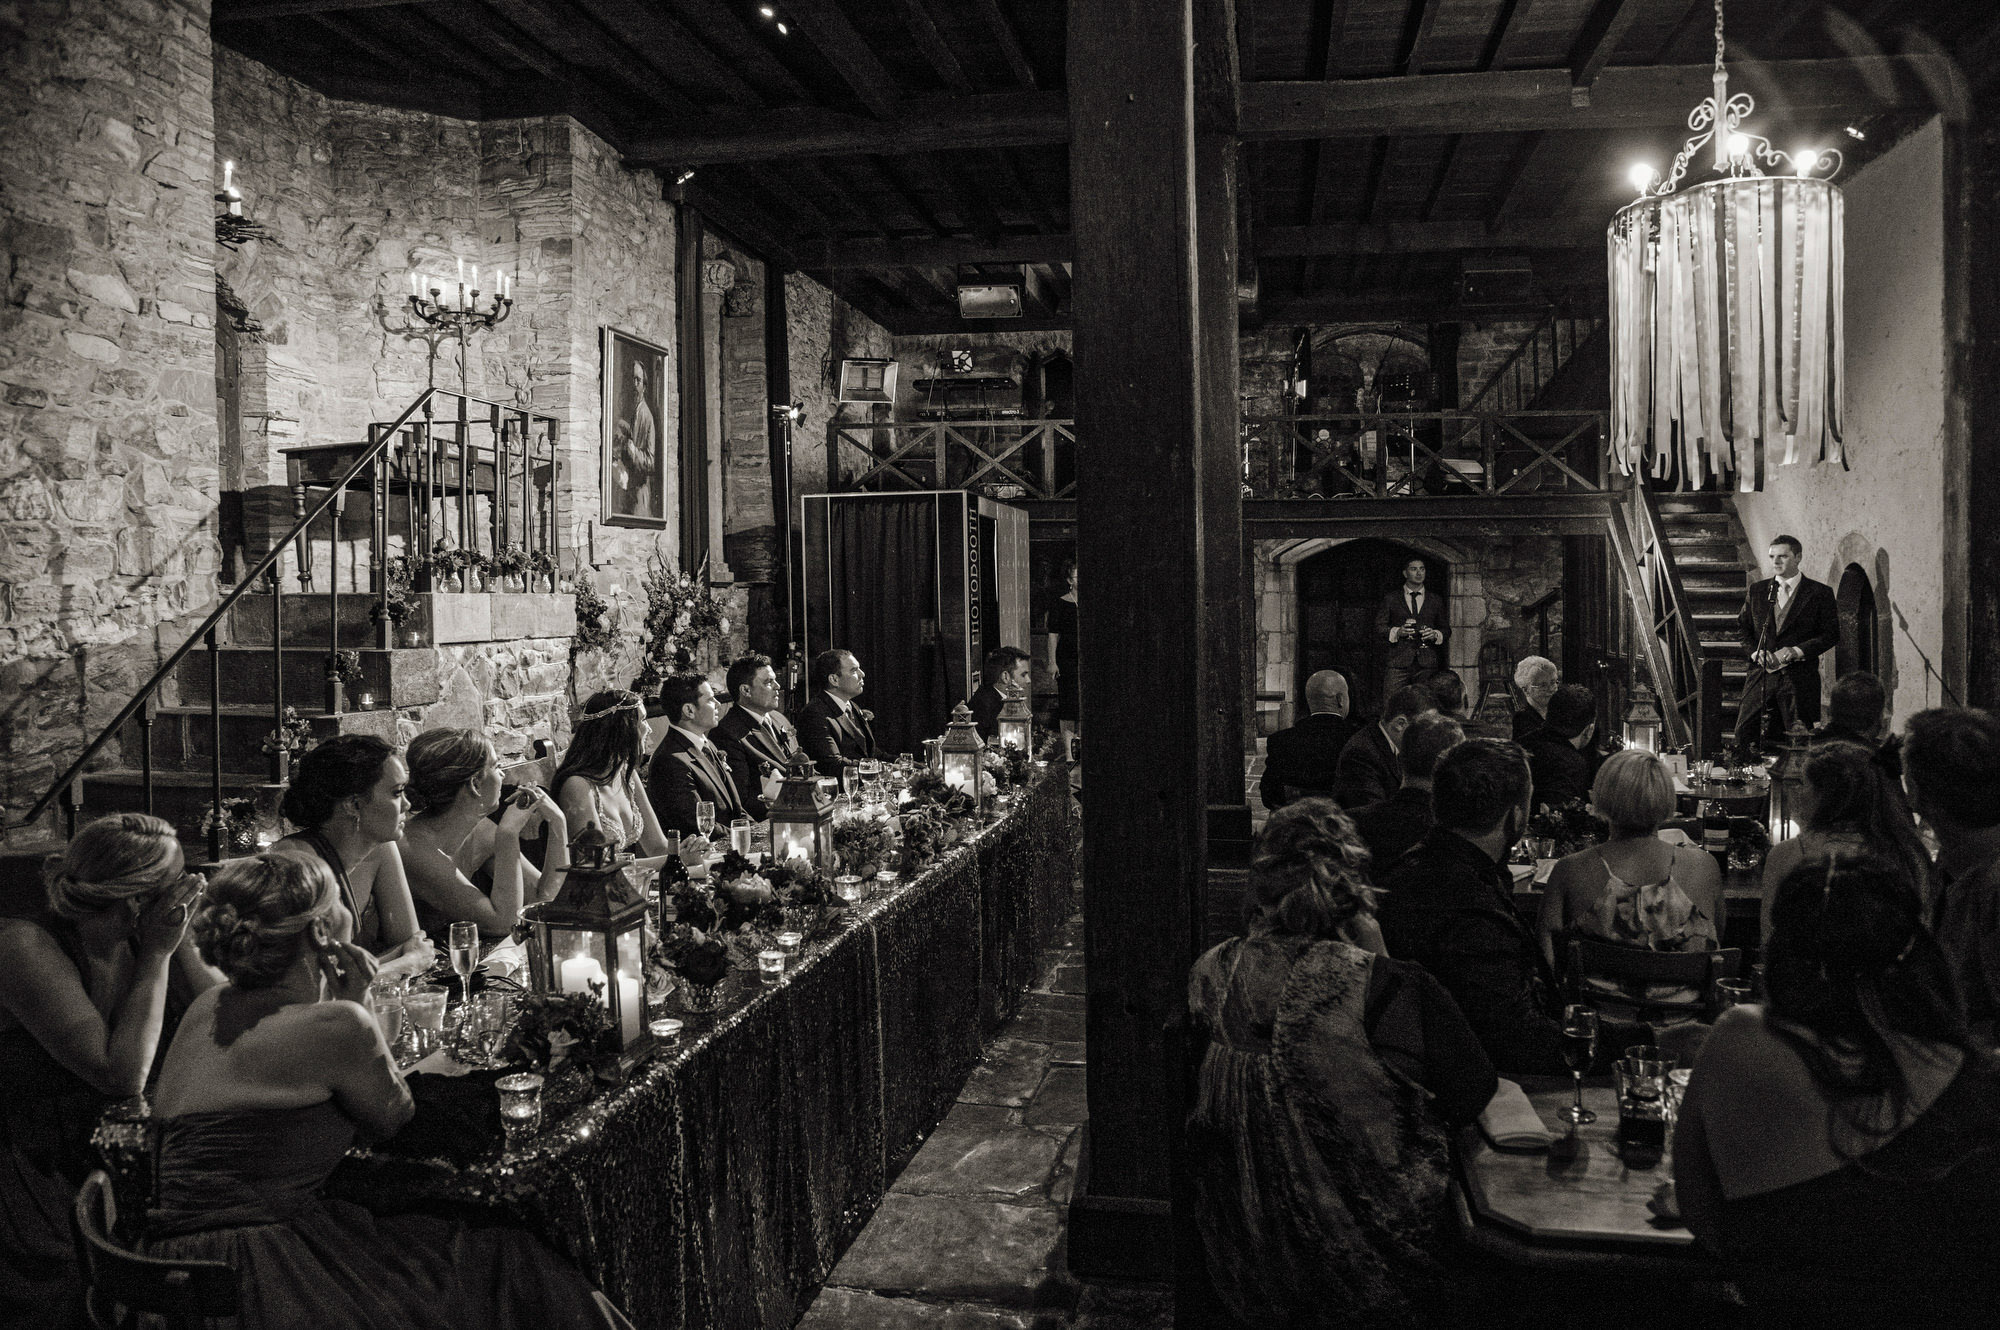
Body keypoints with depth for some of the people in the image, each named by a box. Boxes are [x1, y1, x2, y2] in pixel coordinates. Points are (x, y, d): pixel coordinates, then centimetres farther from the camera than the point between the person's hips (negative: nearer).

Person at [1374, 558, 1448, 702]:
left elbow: (1446, 629, 20)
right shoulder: (1390, 599, 12)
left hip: (1427, 664, 2)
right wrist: (1397, 632, -11)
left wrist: (1435, 635, -2)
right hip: (1397, 663, -1)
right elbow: (1379, 628, 7)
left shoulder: (1436, 601, 18)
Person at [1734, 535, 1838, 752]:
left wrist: (1797, 651, -14)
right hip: (1761, 675, 3)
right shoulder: (1757, 590, 12)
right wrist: (1755, 652, -5)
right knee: (1744, 732, -3)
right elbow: (1742, 627, 14)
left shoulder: (1820, 593, 1)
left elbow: (1831, 634, -1)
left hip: (1799, 677, -3)